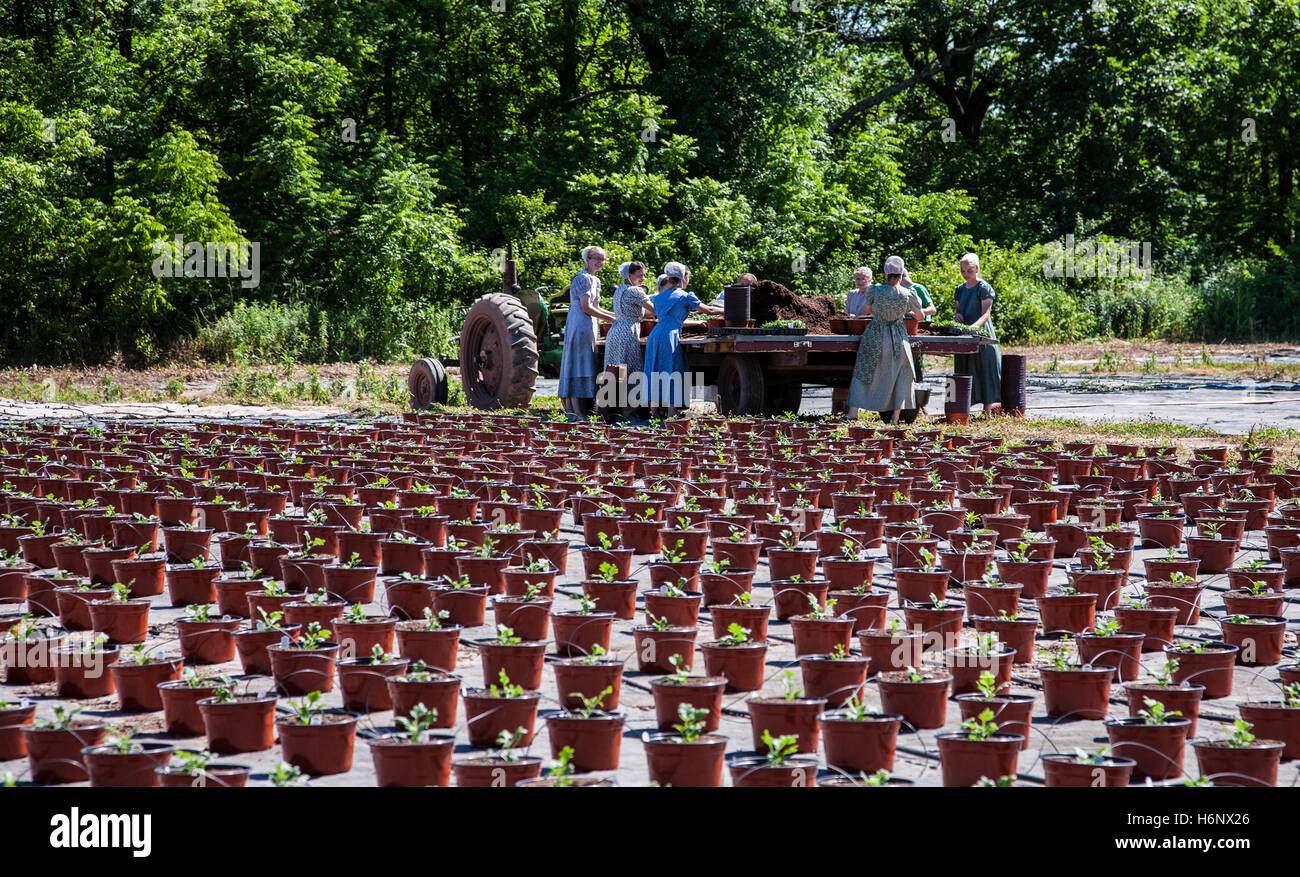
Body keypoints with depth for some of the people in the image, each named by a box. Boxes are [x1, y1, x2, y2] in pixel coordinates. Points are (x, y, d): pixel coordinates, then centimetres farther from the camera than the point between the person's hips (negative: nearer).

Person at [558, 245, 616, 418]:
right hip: (580, 325, -10)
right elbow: (586, 308, -17)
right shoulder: (583, 278, -12)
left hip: (589, 326, 10)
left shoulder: (595, 280, 18)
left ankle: (572, 409, 10)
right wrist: (611, 319, -11)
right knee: (580, 365, -10)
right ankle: (577, 412, -11)